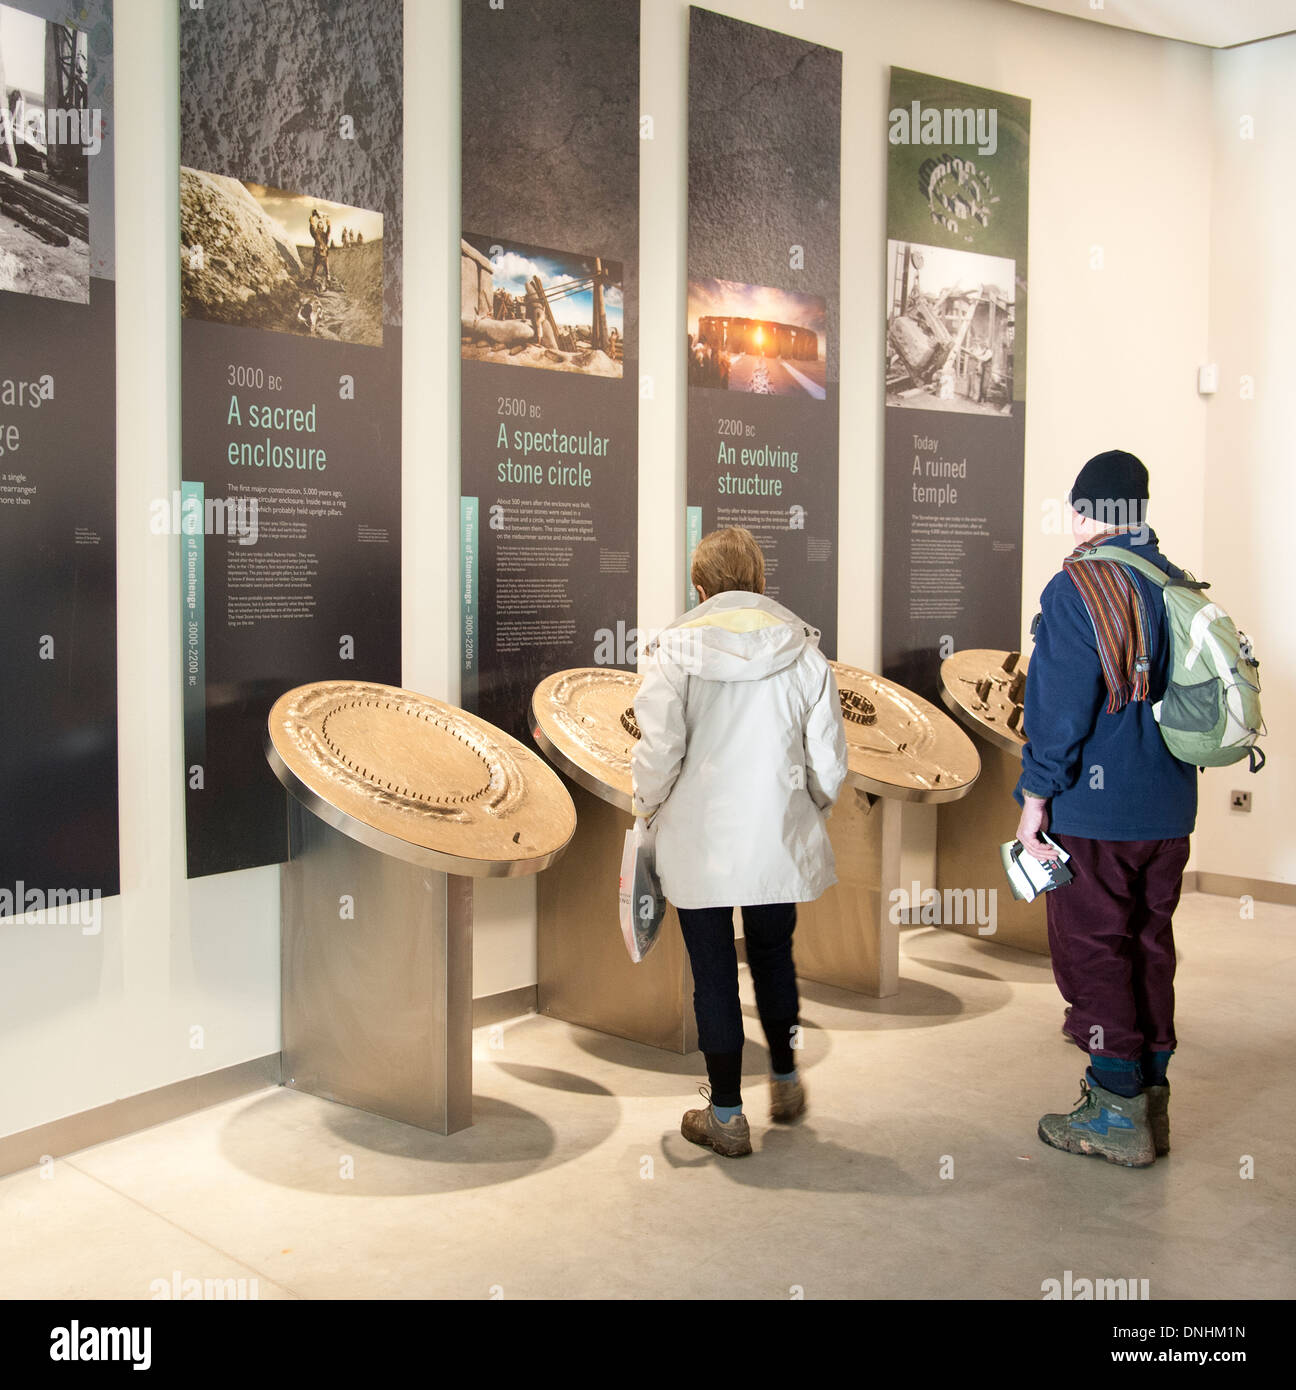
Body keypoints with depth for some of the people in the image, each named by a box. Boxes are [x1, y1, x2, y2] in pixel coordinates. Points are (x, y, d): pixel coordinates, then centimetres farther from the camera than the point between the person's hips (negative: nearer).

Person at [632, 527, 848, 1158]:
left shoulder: (677, 649, -8)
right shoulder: (803, 650, -2)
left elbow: (659, 750, -12)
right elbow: (828, 758, 0)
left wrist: (648, 805, 7)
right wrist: (810, 808, 17)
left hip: (699, 840, -2)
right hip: (778, 839, 3)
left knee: (713, 972, 8)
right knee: (773, 956, 22)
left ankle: (726, 1116, 18)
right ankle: (785, 1082, 37)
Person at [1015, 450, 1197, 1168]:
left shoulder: (1078, 587, -14)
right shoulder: (1181, 586, 9)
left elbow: (1060, 708, -18)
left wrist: (1034, 802, -11)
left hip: (1094, 813, -7)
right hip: (1169, 812, 7)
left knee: (1090, 952, 2)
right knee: (1149, 947, 15)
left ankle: (1118, 1115, 8)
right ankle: (1149, 1097, 25)